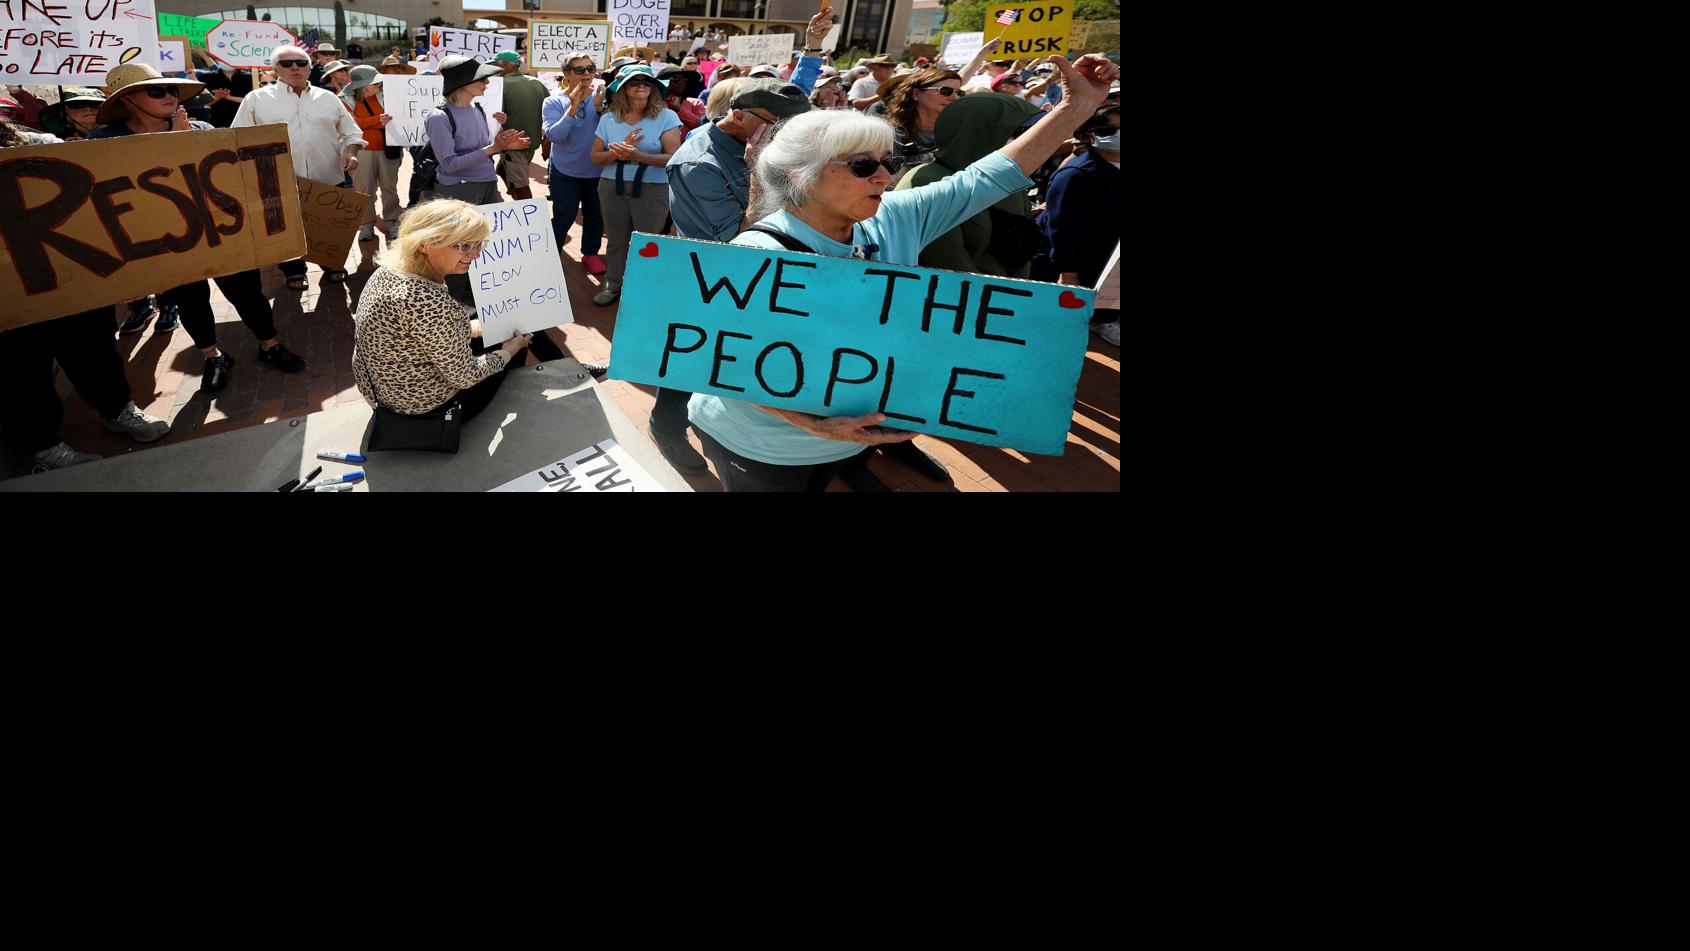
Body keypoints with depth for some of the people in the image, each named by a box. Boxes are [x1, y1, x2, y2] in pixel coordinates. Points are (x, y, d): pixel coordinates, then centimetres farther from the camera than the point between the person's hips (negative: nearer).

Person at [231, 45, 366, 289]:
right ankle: (294, 271, 23)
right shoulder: (256, 99, 4)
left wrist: (351, 154, -5)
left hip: (329, 180, 1)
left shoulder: (328, 98, 10)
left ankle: (332, 265, 30)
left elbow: (351, 133, 13)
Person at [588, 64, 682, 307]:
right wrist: (618, 152, -15)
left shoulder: (666, 117, -6)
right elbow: (596, 158, 5)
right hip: (612, 187, 3)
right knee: (616, 240, 12)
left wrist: (638, 155, -26)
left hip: (653, 189, -3)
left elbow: (674, 158, -14)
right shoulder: (608, 119, 5)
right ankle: (613, 285, 28)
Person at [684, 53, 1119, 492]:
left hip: (846, 436, 6)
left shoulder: (896, 219, -7)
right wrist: (813, 425, -34)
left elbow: (986, 179, -2)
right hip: (760, 450, -6)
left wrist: (1078, 106, -4)